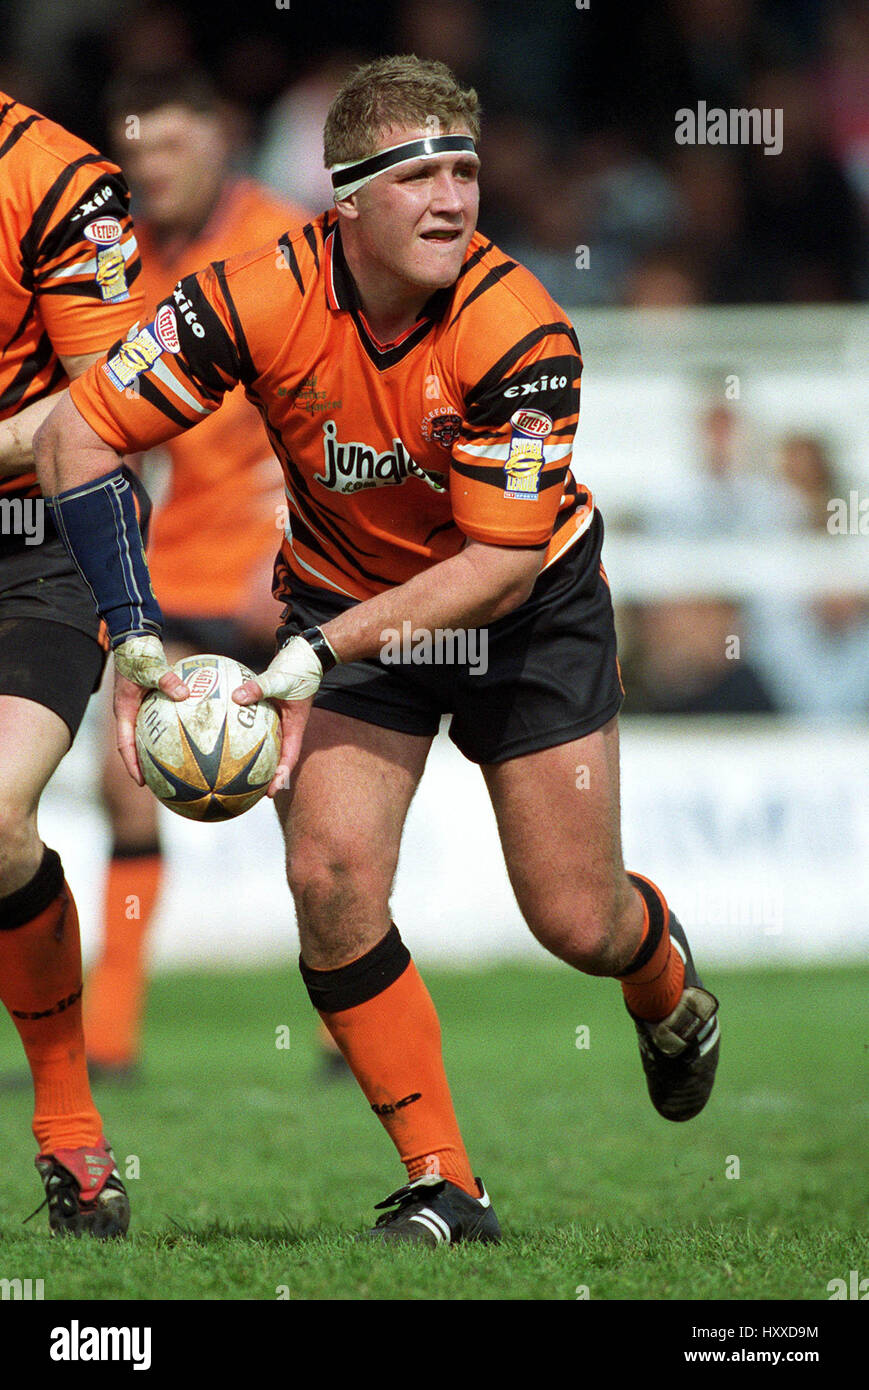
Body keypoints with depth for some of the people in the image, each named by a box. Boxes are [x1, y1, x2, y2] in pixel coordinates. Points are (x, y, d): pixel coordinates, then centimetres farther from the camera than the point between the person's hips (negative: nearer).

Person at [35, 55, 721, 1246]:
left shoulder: (518, 330, -29)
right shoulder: (261, 300, -24)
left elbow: (502, 561, -27)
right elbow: (77, 435, -19)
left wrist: (323, 655, -34)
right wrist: (135, 635, -26)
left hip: (531, 609, -1)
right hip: (344, 593, 1)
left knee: (577, 924, 0)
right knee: (331, 873, -19)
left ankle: (666, 983, 41)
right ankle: (443, 1188, -6)